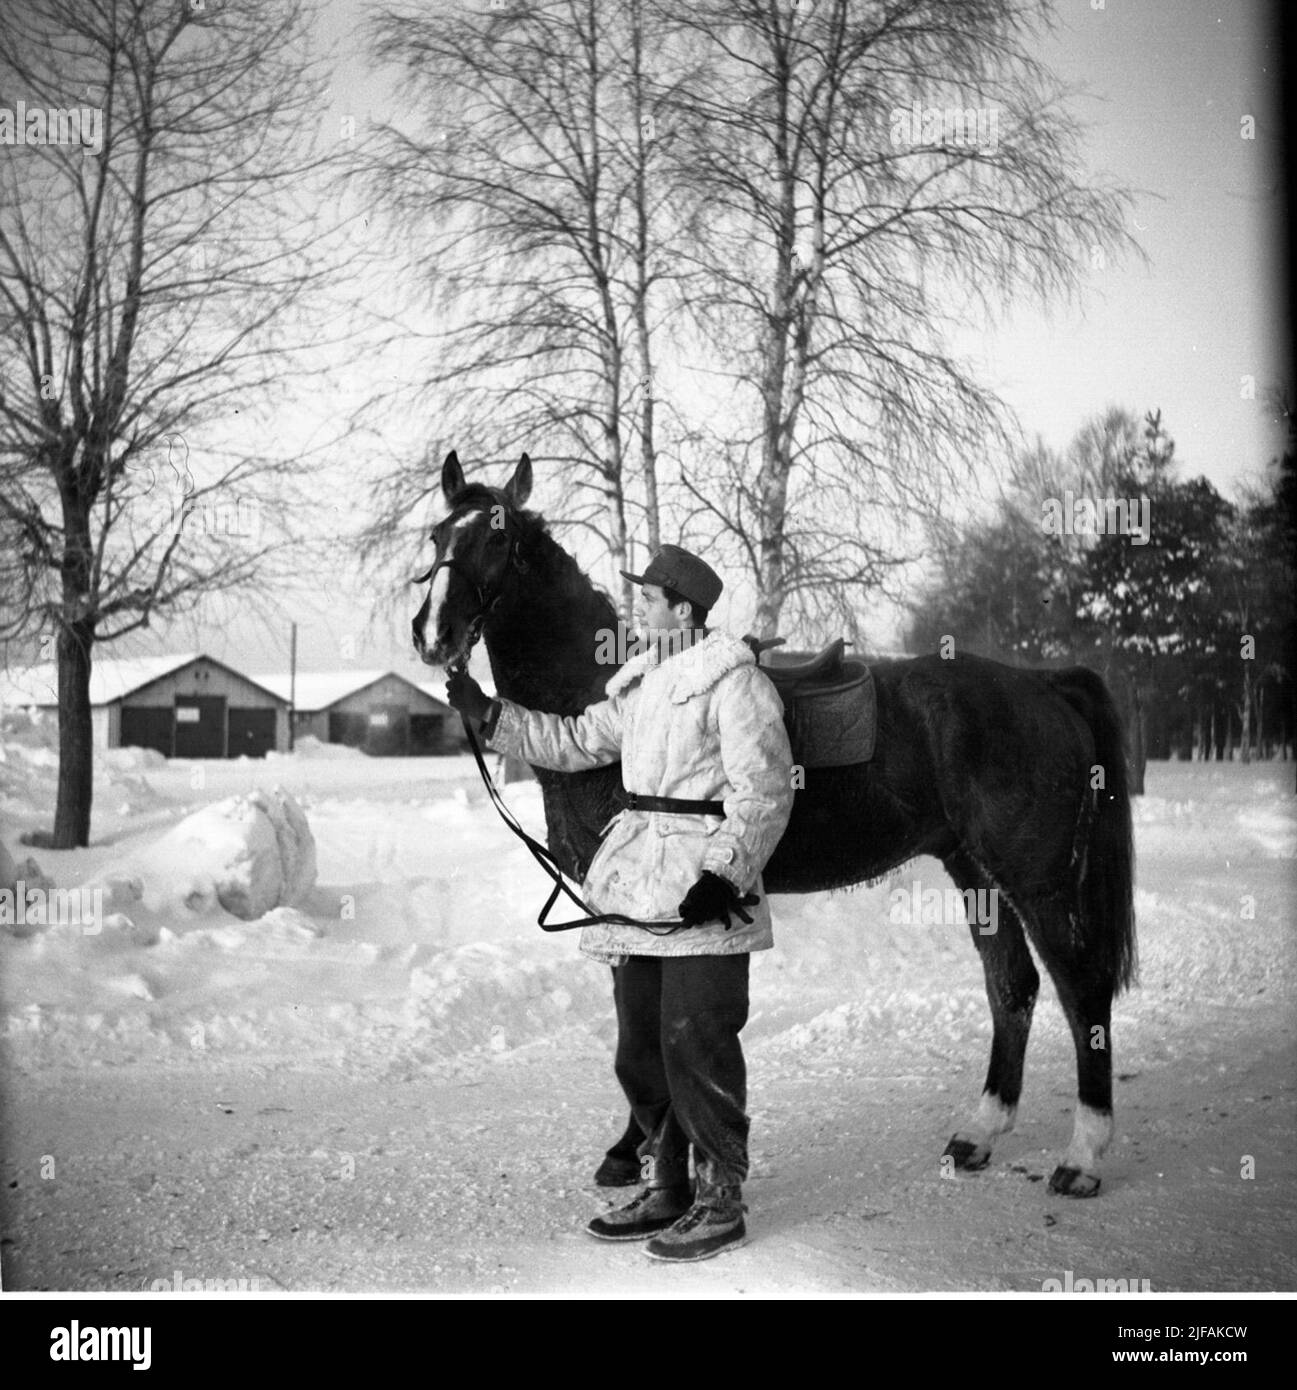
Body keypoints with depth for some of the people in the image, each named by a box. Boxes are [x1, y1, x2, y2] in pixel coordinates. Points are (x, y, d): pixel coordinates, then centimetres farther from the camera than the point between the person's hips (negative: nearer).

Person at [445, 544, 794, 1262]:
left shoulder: (734, 680, -10)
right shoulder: (641, 683, 16)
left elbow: (763, 792, -17)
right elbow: (574, 742, 24)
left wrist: (724, 874, -25)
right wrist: (487, 712, 18)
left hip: (703, 892, -9)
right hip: (639, 889, 9)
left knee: (696, 1045, -6)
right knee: (640, 1046, 13)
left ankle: (721, 1202, 6)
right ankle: (665, 1189, 26)